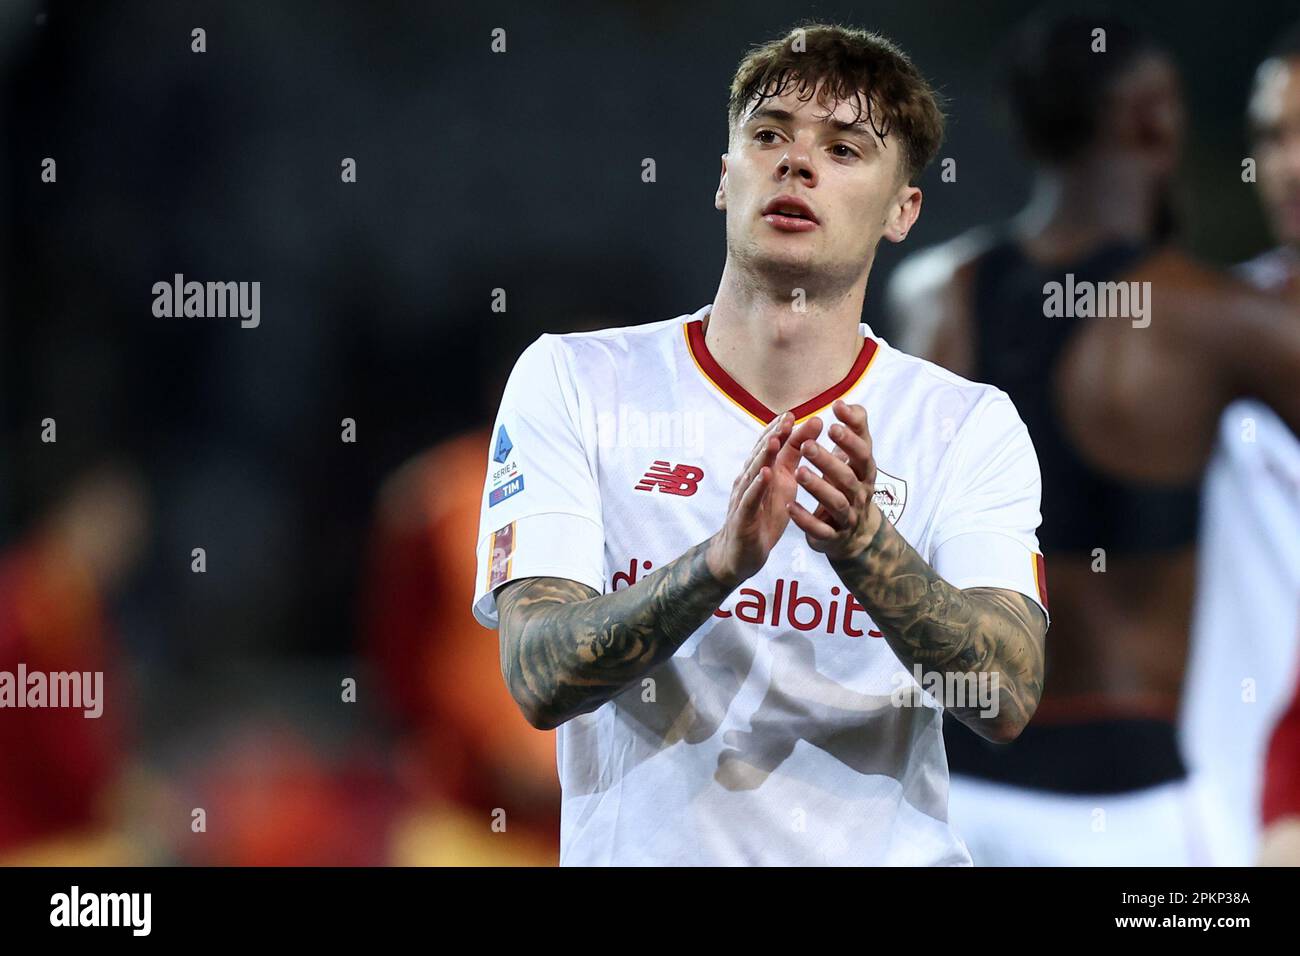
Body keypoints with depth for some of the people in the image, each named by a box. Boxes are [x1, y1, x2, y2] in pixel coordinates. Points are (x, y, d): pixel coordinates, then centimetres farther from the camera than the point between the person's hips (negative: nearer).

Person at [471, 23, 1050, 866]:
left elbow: (1008, 701, -7)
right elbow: (540, 681, -8)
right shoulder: (570, 383, 3)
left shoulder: (971, 426, 6)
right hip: (638, 855, -1)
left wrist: (865, 545, -23)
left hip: (886, 853, 1)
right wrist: (724, 559, -23)